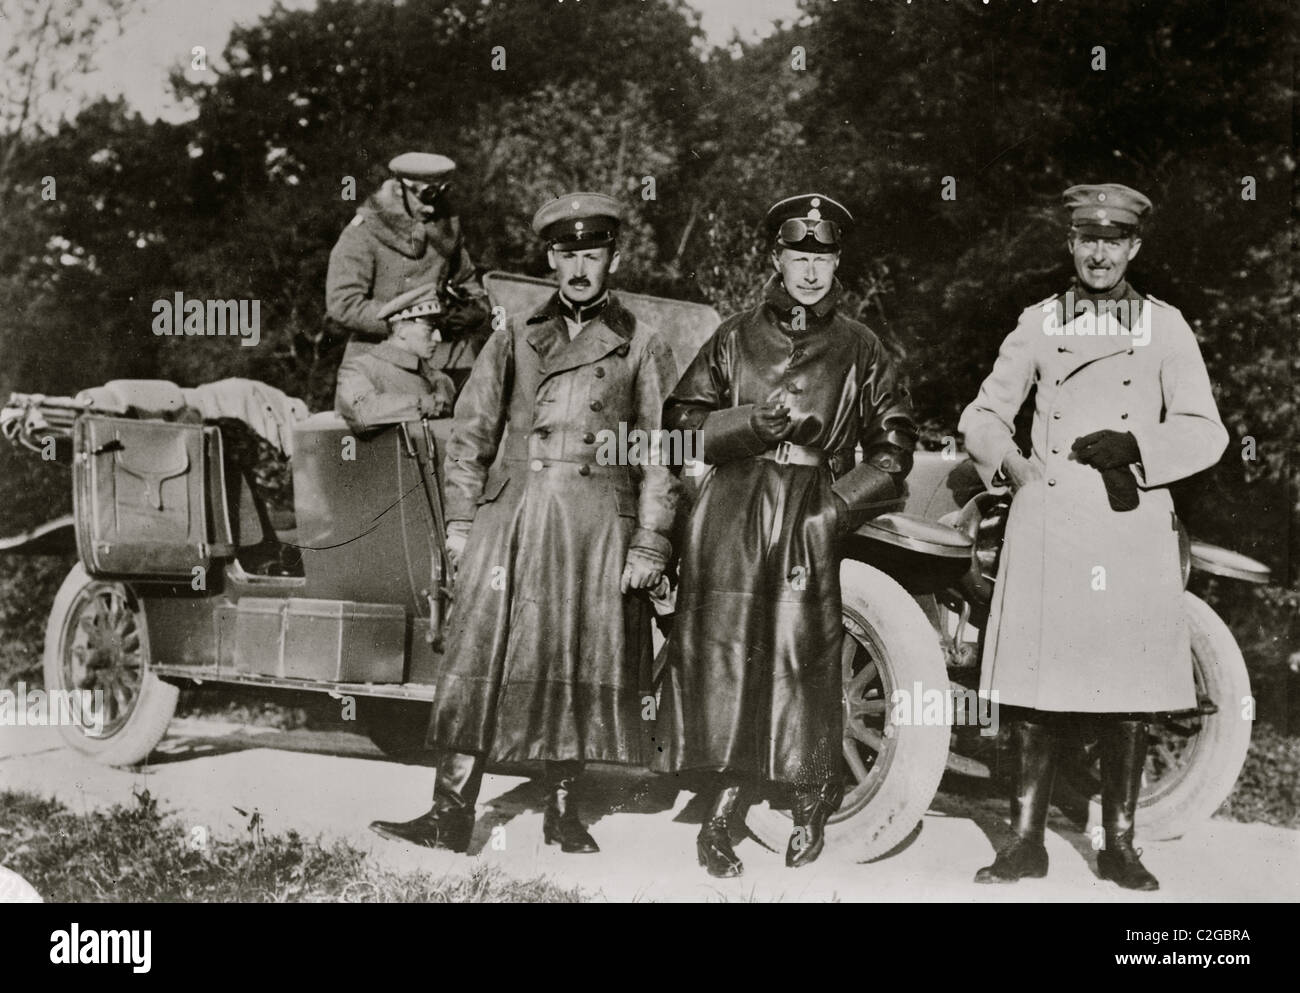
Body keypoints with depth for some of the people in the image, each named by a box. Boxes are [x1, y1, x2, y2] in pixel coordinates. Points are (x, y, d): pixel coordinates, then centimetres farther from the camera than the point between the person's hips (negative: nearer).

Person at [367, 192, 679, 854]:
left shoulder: (642, 348, 7)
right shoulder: (515, 337, 12)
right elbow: (471, 430, 11)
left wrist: (649, 545, -3)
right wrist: (460, 519, 3)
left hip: (597, 521, -1)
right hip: (509, 515, 1)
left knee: (578, 663, 4)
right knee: (480, 656, -3)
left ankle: (562, 810, 18)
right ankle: (451, 814, 0)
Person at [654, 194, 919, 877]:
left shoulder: (860, 349, 10)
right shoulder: (733, 338, 10)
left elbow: (894, 443, 10)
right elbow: (682, 423, 7)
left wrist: (840, 502, -3)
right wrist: (757, 421, -9)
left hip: (813, 520, 0)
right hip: (730, 518, 1)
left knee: (804, 658, -5)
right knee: (722, 654, -5)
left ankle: (810, 804, 12)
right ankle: (719, 804, 4)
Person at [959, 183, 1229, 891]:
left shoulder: (1164, 326, 9)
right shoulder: (1038, 323, 12)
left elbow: (1205, 431, 3)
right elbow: (982, 414, 14)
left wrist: (1137, 447, -12)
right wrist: (1004, 458, -5)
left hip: (1133, 523, 0)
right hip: (1046, 521, 0)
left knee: (1129, 696, 2)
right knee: (1034, 686, -2)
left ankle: (1119, 846, 13)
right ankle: (1026, 842, 8)